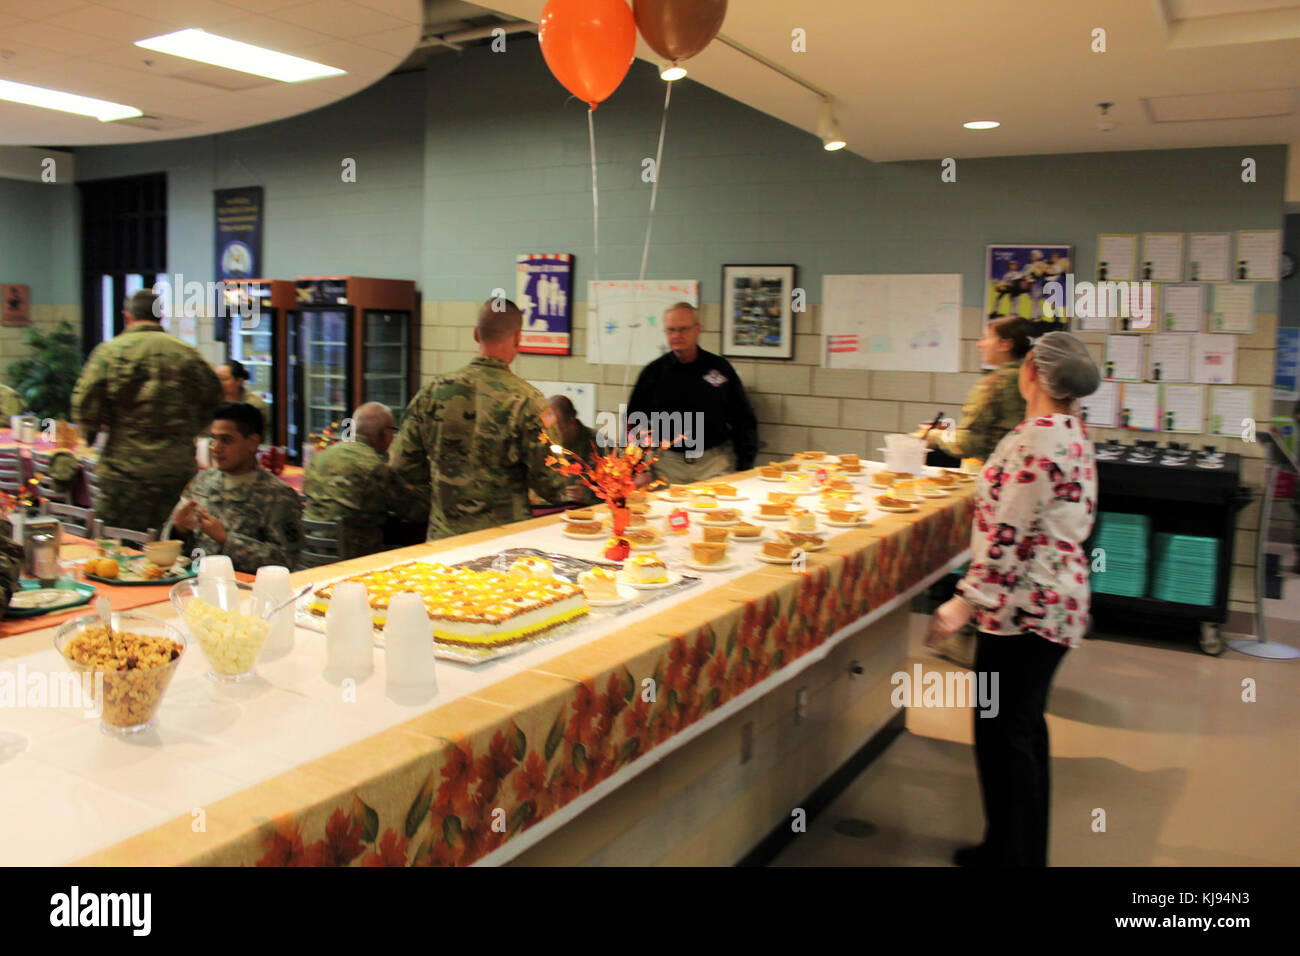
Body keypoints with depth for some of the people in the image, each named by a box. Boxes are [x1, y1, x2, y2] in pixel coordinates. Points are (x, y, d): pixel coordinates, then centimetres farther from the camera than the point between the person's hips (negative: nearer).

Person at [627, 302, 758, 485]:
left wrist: (744, 469, 1)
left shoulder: (720, 367, 4)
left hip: (715, 462, 0)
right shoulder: (653, 372, 5)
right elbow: (633, 422, 10)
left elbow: (744, 421, 9)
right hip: (667, 462, 0)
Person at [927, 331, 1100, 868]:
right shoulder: (1073, 431, 11)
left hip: (1025, 606, -11)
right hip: (1057, 600, 11)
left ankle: (1011, 857, 12)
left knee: (1002, 735, 0)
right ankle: (1023, 849, 33)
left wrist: (966, 601, -18)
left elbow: (1010, 533, -23)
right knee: (1024, 728, 20)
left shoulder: (1038, 438, -21)